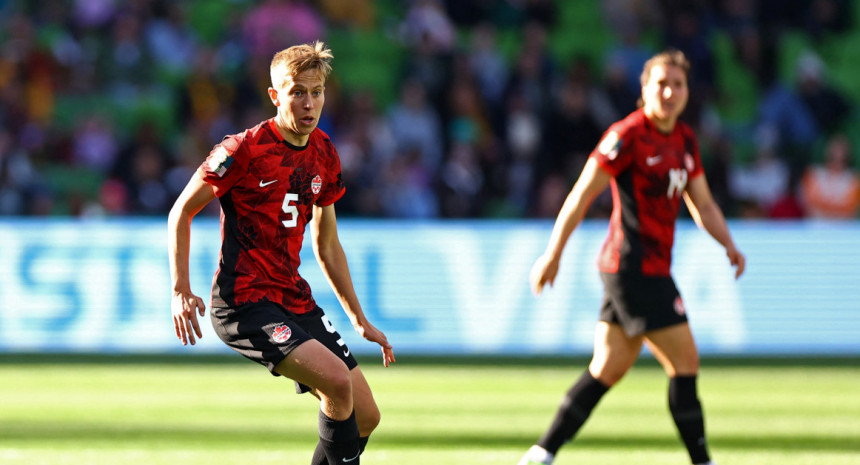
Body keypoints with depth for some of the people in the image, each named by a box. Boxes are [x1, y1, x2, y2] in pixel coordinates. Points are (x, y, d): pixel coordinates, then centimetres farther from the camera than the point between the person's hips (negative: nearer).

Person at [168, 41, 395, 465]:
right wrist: (181, 291, -13)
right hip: (244, 303, -8)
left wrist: (359, 319, 20)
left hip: (295, 299, 8)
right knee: (336, 380, -27)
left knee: (365, 417, 2)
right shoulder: (245, 149, -12)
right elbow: (181, 212, -5)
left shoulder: (324, 155, 9)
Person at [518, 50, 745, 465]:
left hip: (652, 267, 9)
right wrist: (553, 254, -13)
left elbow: (702, 204, 21)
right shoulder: (629, 135, -12)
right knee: (685, 362, -7)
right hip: (634, 264, -9)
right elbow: (582, 195, -11)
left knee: (608, 368, 10)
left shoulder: (684, 140, 13)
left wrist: (728, 244, 5)